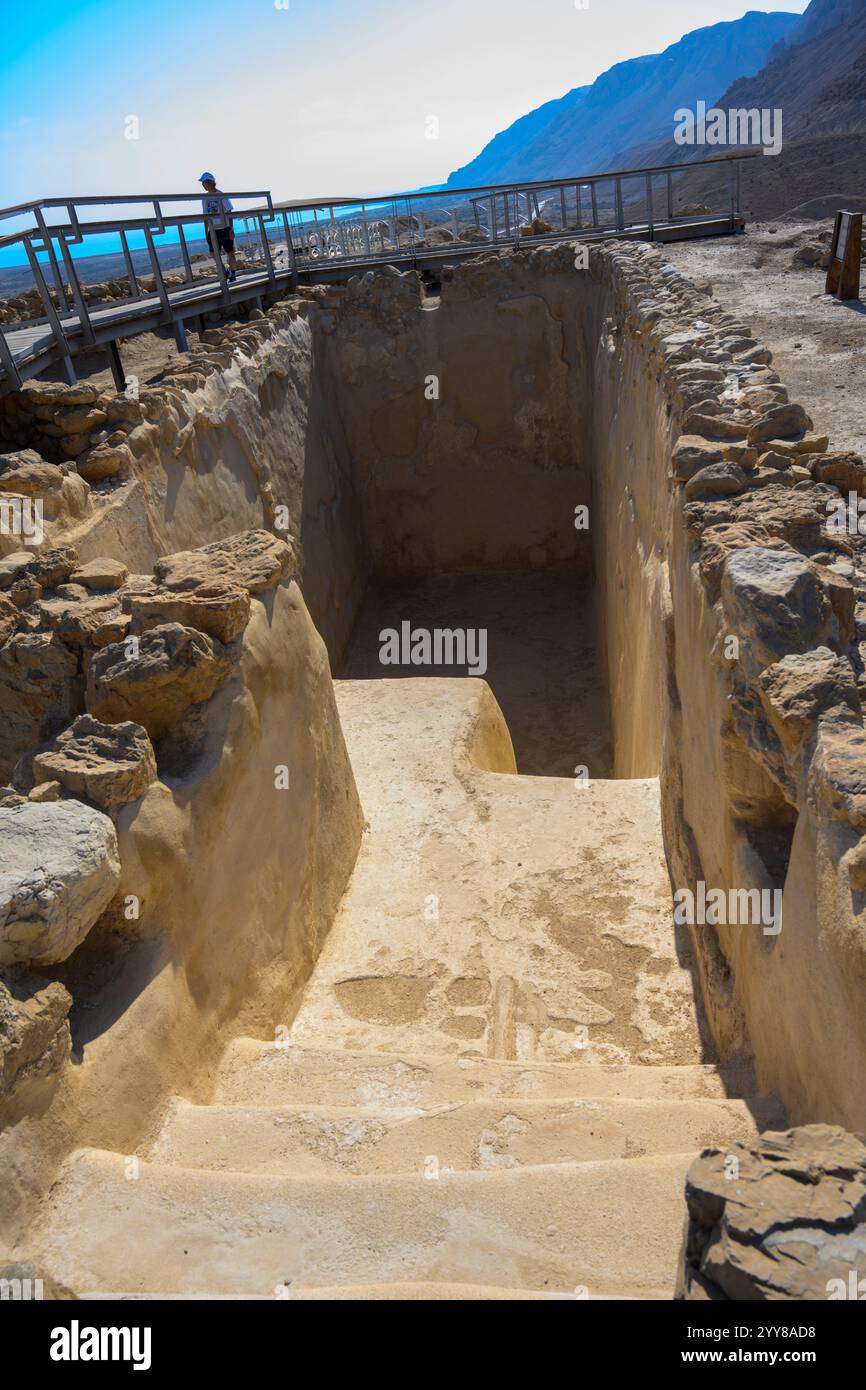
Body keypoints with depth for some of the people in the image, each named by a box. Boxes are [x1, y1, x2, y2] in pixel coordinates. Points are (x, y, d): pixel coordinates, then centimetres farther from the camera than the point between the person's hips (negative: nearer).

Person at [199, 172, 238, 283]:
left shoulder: (222, 195, -4)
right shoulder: (205, 198, 9)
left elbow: (229, 213, -5)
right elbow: (206, 217, 14)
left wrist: (231, 230, -11)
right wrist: (206, 233, 10)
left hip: (225, 229, -5)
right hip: (213, 231, 5)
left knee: (230, 253, 0)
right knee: (215, 254, 0)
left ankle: (233, 275, 13)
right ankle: (226, 272, 17)